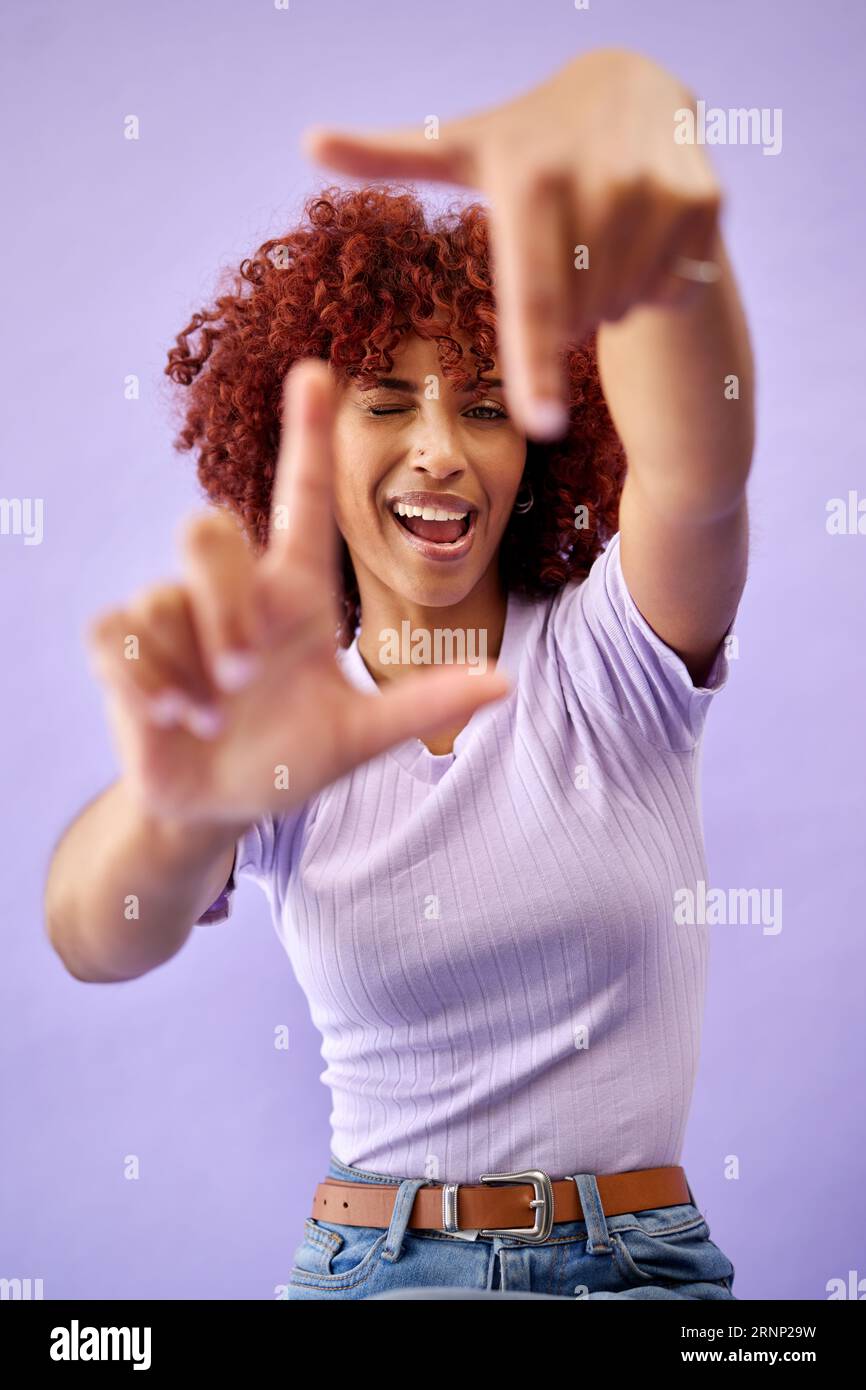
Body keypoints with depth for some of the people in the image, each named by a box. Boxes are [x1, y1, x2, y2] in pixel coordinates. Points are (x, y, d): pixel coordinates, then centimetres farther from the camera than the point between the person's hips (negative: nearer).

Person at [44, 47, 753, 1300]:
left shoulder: (615, 649, 2)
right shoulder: (285, 737, 3)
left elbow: (700, 477, -21)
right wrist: (183, 810, -42)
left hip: (640, 1255, 0)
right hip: (370, 1256, 1)